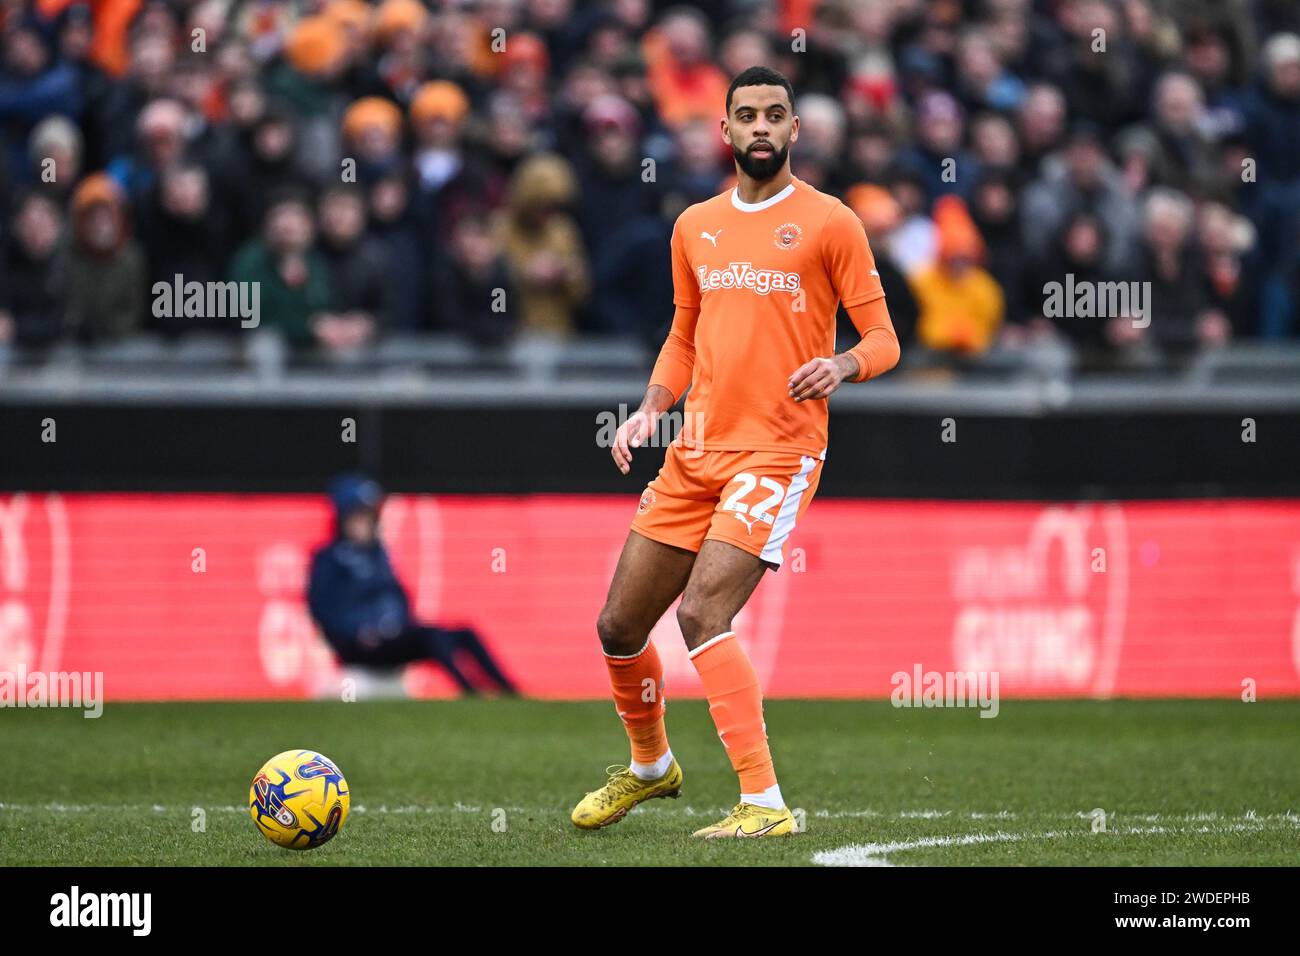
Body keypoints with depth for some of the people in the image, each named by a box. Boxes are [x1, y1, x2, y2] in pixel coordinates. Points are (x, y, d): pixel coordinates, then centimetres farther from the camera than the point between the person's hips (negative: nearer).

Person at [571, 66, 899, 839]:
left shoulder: (829, 223, -2)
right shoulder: (696, 227, 14)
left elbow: (883, 340, -3)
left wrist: (842, 366, -24)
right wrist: (652, 409, 8)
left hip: (779, 449, -6)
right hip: (697, 451, 6)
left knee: (702, 614, -24)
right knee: (620, 625, 10)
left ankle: (766, 805, -22)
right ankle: (651, 765, 37)